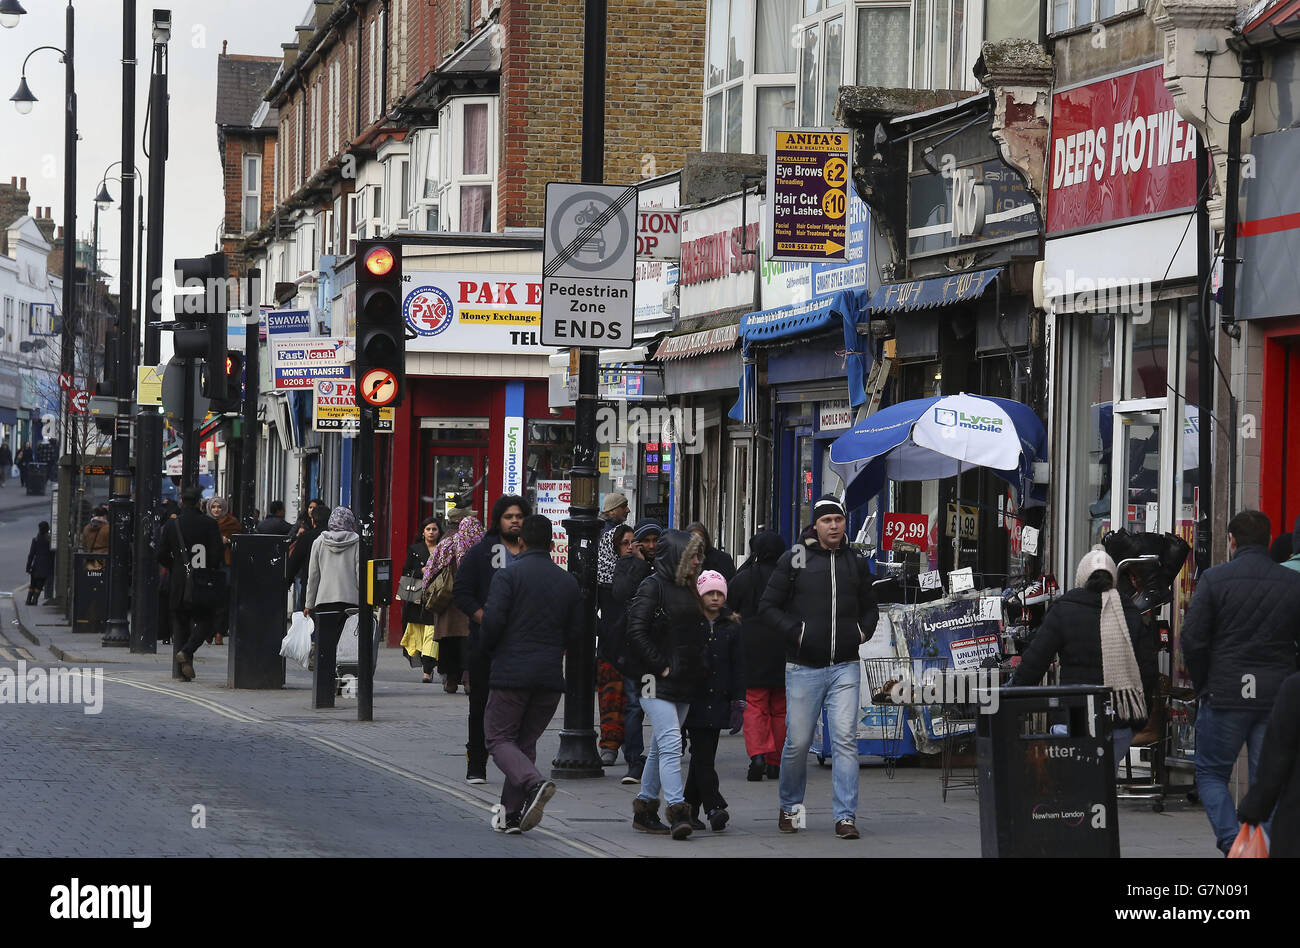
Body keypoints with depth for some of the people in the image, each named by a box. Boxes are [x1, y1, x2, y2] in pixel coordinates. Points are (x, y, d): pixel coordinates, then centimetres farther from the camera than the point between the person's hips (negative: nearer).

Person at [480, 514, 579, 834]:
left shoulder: (507, 576, -6)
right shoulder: (567, 582, 9)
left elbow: (493, 620, -15)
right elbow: (575, 631, 11)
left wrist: (489, 652, 4)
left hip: (511, 672, -5)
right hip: (550, 675, 5)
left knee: (499, 738, 3)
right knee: (526, 740, 14)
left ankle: (534, 783, -23)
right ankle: (512, 813, 10)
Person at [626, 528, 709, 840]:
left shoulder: (688, 590, 16)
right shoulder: (653, 587, -9)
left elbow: (699, 634, 26)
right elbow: (636, 632, -16)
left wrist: (696, 668, 14)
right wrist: (660, 665, -16)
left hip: (684, 684, 8)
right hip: (657, 683, -8)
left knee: (661, 748, 12)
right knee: (671, 743, -16)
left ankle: (645, 809, 20)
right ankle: (677, 811, -22)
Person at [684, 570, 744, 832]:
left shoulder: (730, 628, 10)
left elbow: (737, 668, 10)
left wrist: (738, 704, 3)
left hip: (718, 701, 3)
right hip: (694, 700, -3)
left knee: (702, 756, 6)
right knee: (703, 754, -11)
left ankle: (690, 810, 13)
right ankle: (714, 807, -20)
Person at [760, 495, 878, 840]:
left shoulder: (856, 563, 11)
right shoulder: (794, 560, 0)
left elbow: (869, 606, 25)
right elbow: (768, 606, 3)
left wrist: (863, 631, 5)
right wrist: (796, 631, -10)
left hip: (845, 667, 2)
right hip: (804, 667, -2)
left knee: (845, 740, -8)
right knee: (797, 742, 3)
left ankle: (845, 816, -8)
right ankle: (790, 806, 26)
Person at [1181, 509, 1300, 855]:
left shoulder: (1214, 579, -4)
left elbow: (1193, 640, -7)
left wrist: (1203, 686, 5)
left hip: (1225, 695, -2)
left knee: (1211, 773, 10)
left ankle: (1232, 842, -8)